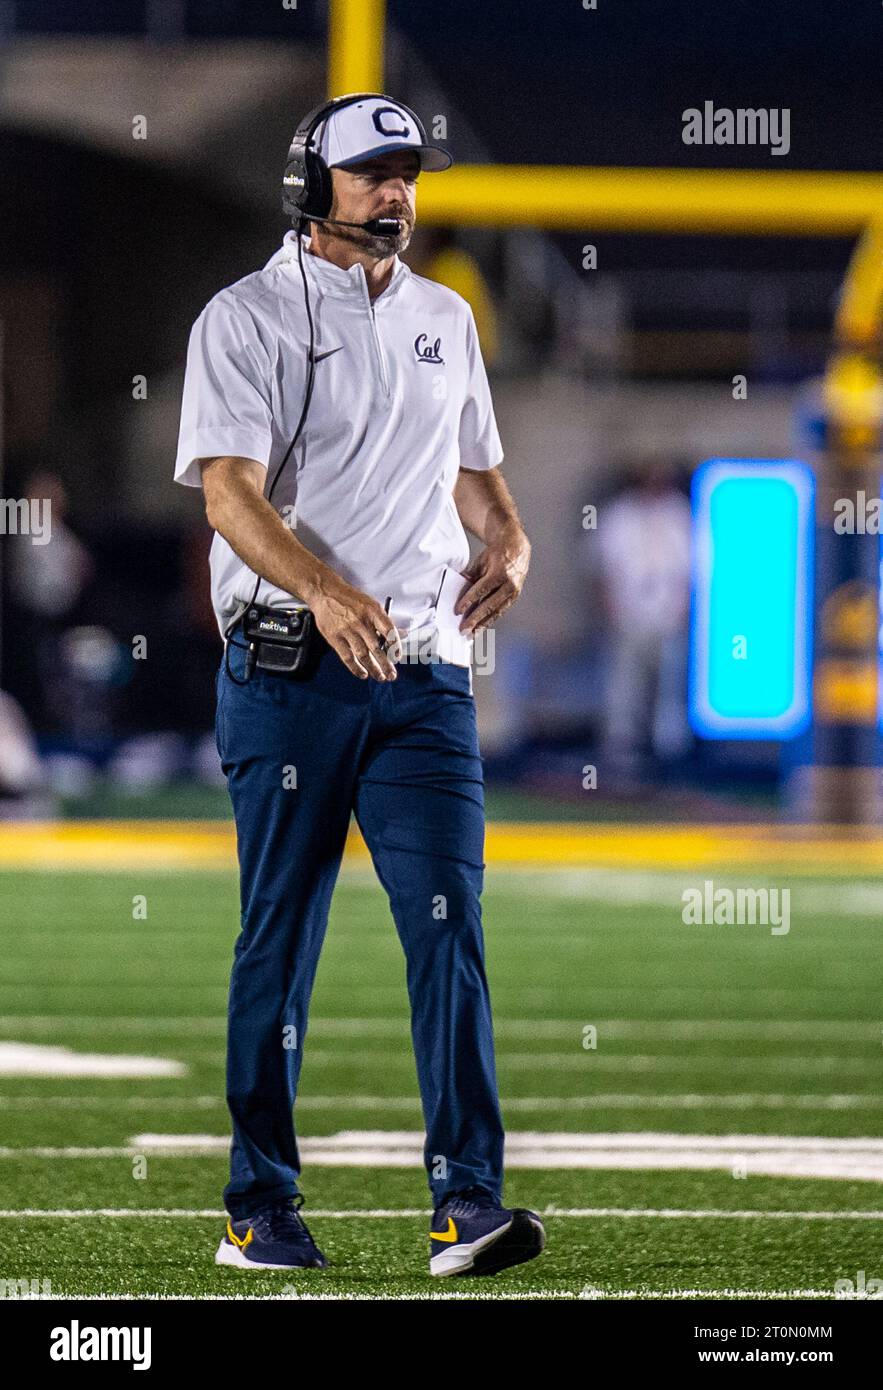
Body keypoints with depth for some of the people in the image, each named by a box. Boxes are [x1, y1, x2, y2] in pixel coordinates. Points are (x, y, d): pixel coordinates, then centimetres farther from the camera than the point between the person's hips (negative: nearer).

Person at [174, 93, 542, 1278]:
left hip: (424, 670, 4)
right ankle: (261, 1210, 9)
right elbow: (230, 490, -15)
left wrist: (510, 537, 3)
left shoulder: (445, 319, 16)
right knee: (280, 938, 1)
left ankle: (465, 1205, -14)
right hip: (291, 672, -4)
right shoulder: (246, 320, -3)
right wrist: (323, 589, -33)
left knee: (450, 923, -9)